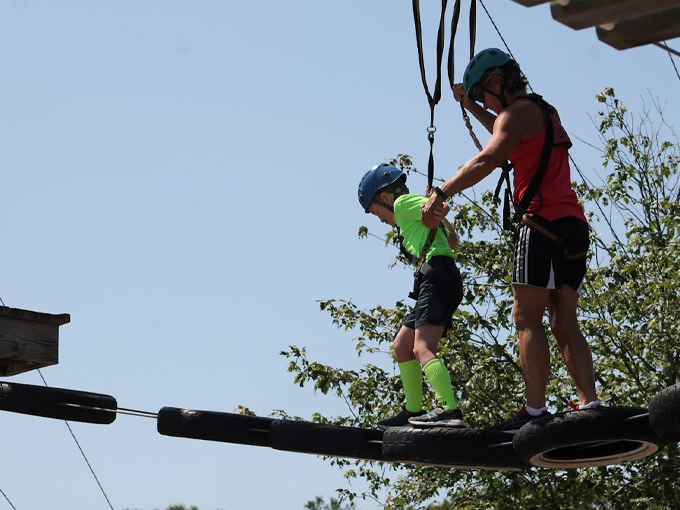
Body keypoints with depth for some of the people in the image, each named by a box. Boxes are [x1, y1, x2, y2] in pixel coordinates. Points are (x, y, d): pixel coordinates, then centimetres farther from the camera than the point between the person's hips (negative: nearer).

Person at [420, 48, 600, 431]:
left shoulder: (518, 110, -3)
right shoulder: (545, 111, 25)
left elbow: (487, 160, -20)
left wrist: (441, 194, -26)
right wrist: (472, 107, 43)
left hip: (544, 223, -9)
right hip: (574, 225, 9)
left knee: (527, 319, -10)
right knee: (565, 324, 7)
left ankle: (535, 411, -16)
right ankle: (590, 405, -3)